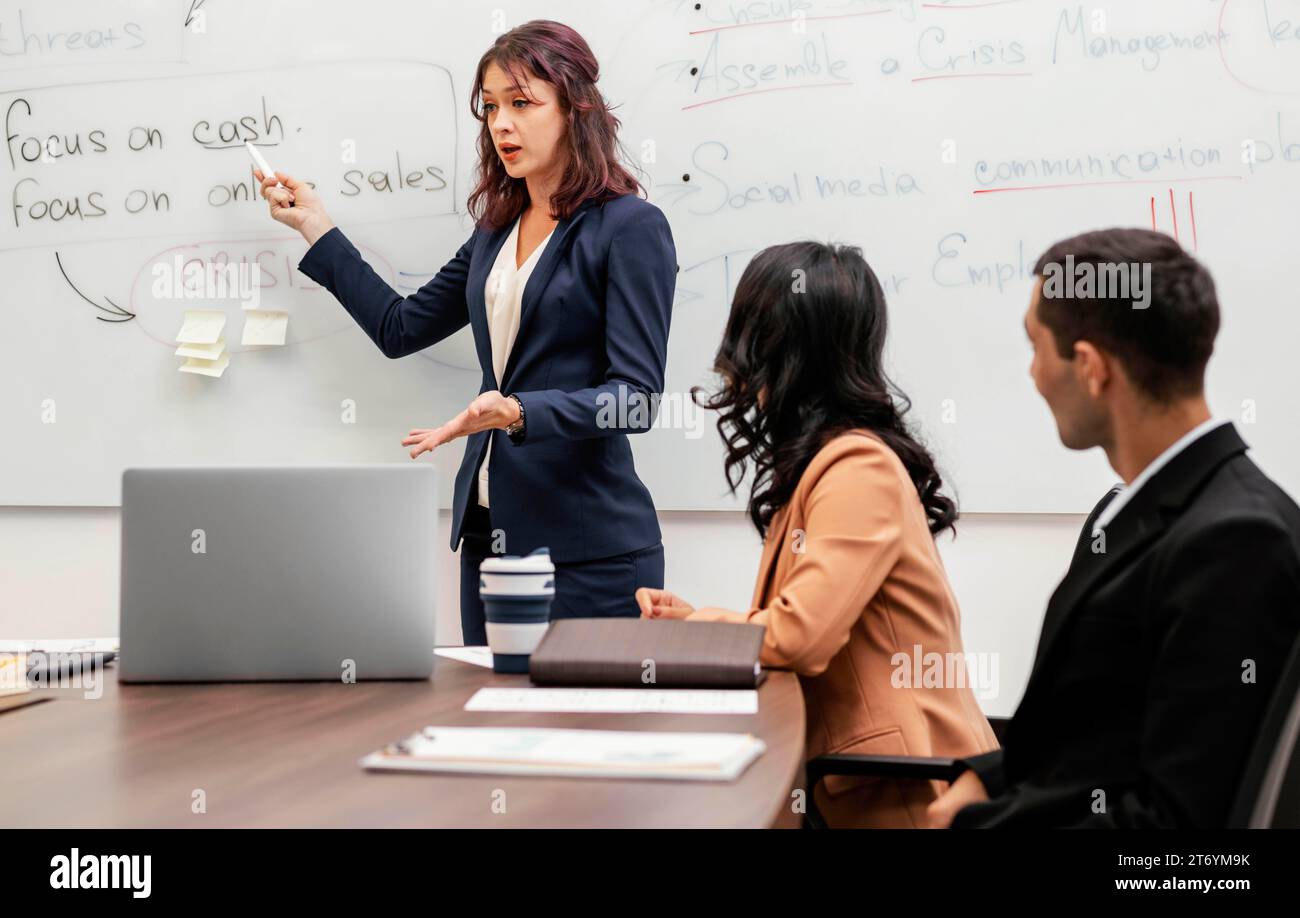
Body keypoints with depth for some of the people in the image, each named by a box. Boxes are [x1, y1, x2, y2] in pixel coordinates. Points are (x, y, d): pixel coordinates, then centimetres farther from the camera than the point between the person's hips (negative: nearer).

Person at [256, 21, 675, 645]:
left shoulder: (631, 227, -8)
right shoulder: (497, 229, 14)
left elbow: (636, 398, -14)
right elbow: (401, 328, 21)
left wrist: (518, 412, -28)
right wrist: (315, 226, 21)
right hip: (491, 533, 7)